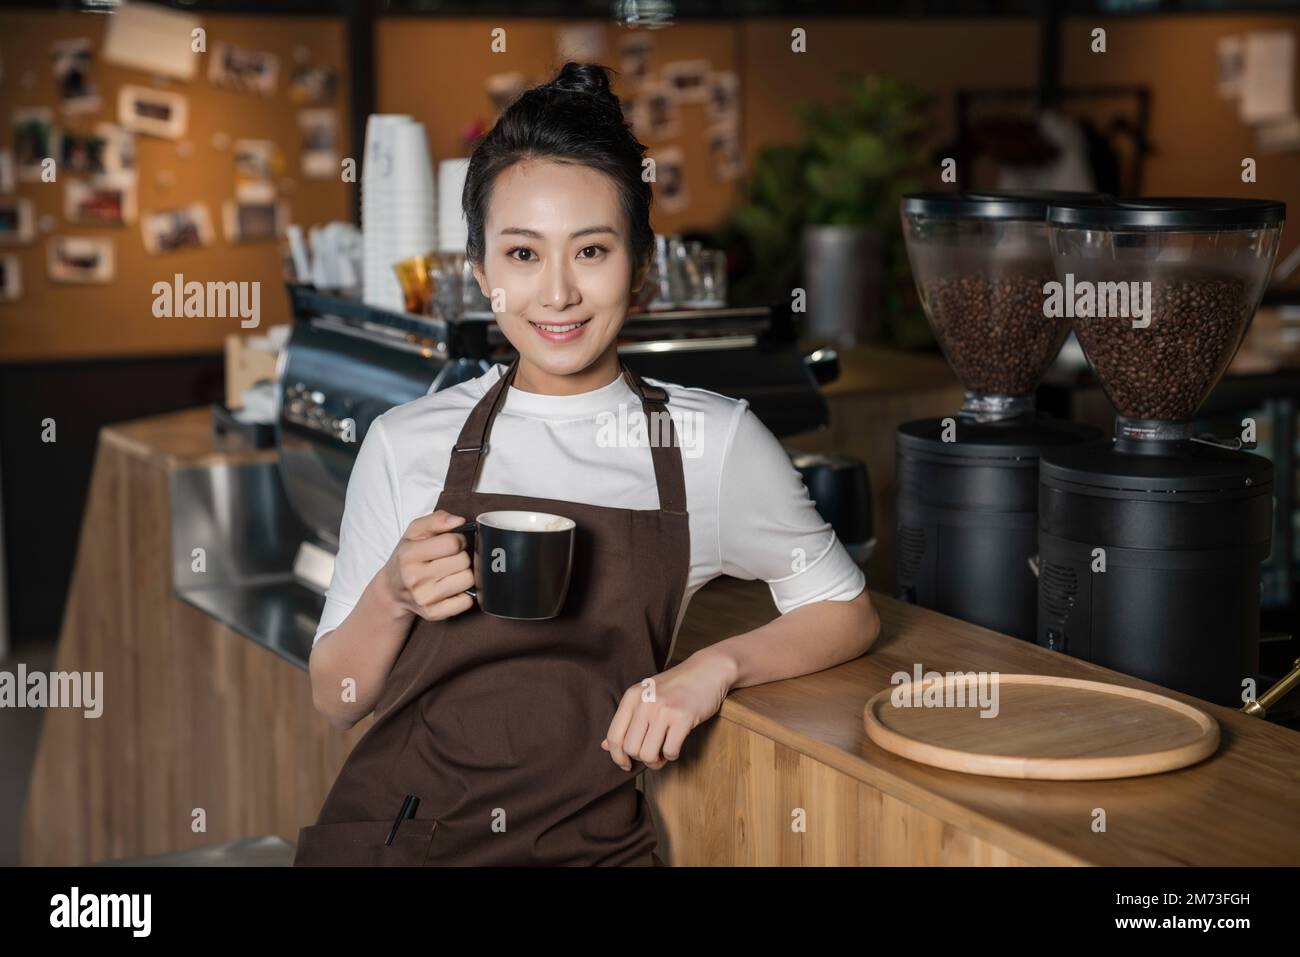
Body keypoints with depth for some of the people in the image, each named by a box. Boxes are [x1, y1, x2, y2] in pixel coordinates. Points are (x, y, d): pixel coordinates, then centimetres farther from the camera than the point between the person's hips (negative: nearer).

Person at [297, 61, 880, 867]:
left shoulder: (715, 442, 4)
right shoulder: (406, 443, 5)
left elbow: (847, 614, 12)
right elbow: (337, 701, 10)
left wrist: (716, 666, -5)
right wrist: (394, 596, -10)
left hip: (588, 841, 0)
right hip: (394, 829, 1)